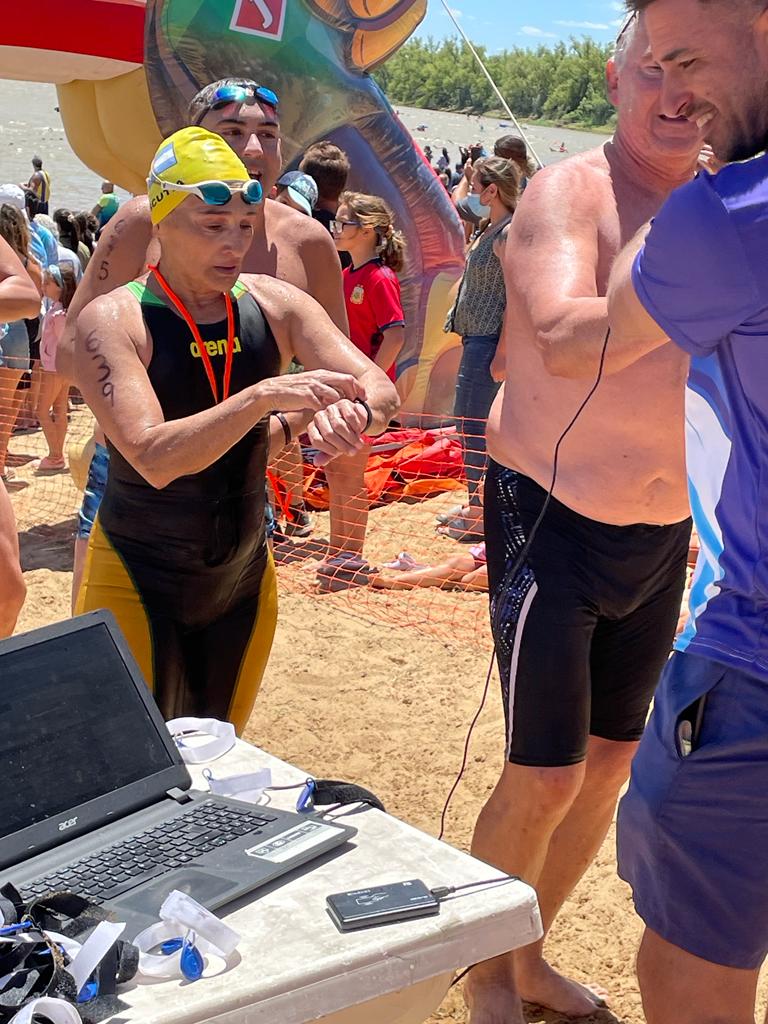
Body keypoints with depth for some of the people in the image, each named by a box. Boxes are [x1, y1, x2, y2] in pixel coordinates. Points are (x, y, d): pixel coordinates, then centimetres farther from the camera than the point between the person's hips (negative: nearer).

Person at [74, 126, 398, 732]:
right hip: (140, 583, -4)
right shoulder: (113, 321, -15)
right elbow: (154, 458, -28)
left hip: (244, 577, 4)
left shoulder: (274, 306, -3)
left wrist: (350, 414, -34)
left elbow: (381, 390, -11)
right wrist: (264, 397, -40)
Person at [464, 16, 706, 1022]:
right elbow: (567, 341, -30)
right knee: (545, 778, -2)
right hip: (554, 523, -6)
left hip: (665, 536, 7)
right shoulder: (569, 192, -12)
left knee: (612, 762, 15)